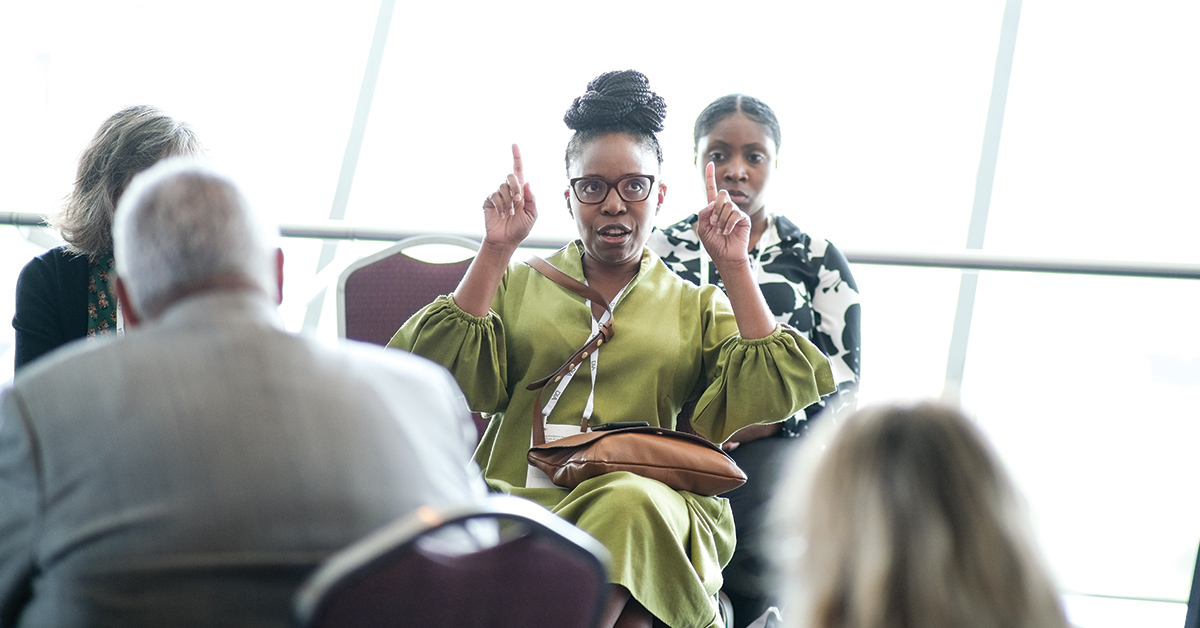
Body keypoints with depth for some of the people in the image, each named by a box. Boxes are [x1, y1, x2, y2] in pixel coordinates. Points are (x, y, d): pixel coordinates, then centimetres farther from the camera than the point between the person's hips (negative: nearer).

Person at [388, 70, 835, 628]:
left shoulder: (698, 307, 24)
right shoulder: (517, 285, 23)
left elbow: (765, 399, 7)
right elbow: (452, 378, 6)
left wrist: (734, 269, 8)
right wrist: (496, 250, 6)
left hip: (655, 512, 0)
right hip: (521, 504, 0)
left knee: (630, 503, -38)